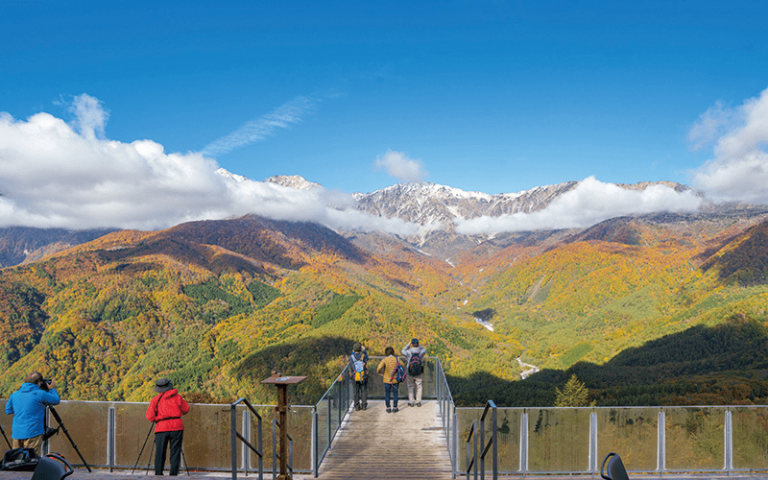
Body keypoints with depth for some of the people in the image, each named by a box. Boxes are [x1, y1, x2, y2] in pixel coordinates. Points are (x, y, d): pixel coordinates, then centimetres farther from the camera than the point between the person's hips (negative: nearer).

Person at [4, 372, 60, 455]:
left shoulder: (15, 394, 7)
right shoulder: (40, 394, -11)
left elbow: (8, 411, 20)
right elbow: (56, 400, 2)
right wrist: (52, 389, 18)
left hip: (16, 434, 6)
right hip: (33, 433, -6)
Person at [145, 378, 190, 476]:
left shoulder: (156, 399, 5)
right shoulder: (177, 397, 7)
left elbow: (150, 416, 0)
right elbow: (186, 410, 14)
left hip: (161, 428, 0)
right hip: (176, 427, 0)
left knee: (159, 453, 3)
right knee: (175, 452, 4)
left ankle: (158, 473, -1)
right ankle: (173, 473, 0)